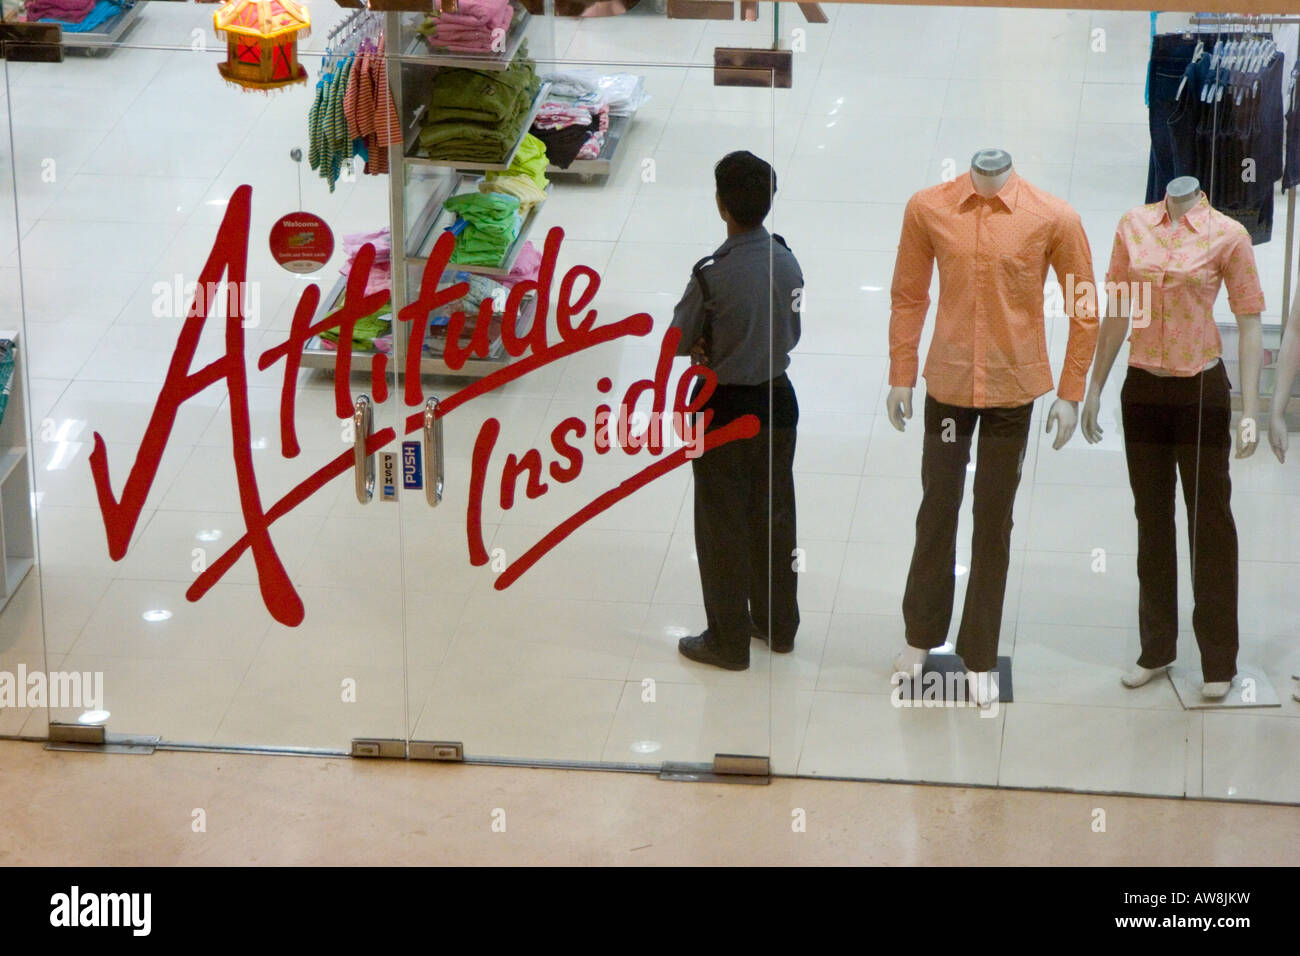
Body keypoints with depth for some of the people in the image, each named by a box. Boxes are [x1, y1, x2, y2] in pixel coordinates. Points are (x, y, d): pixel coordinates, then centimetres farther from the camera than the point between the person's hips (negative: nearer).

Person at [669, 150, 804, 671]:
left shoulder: (713, 276, -24)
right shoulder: (787, 263, -7)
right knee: (774, 516, 19)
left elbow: (678, 343, -13)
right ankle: (778, 624, 33)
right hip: (777, 400, 6)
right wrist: (751, 348, 0)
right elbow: (792, 335, 6)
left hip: (724, 410, -5)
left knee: (722, 526, 8)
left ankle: (728, 640, 17)